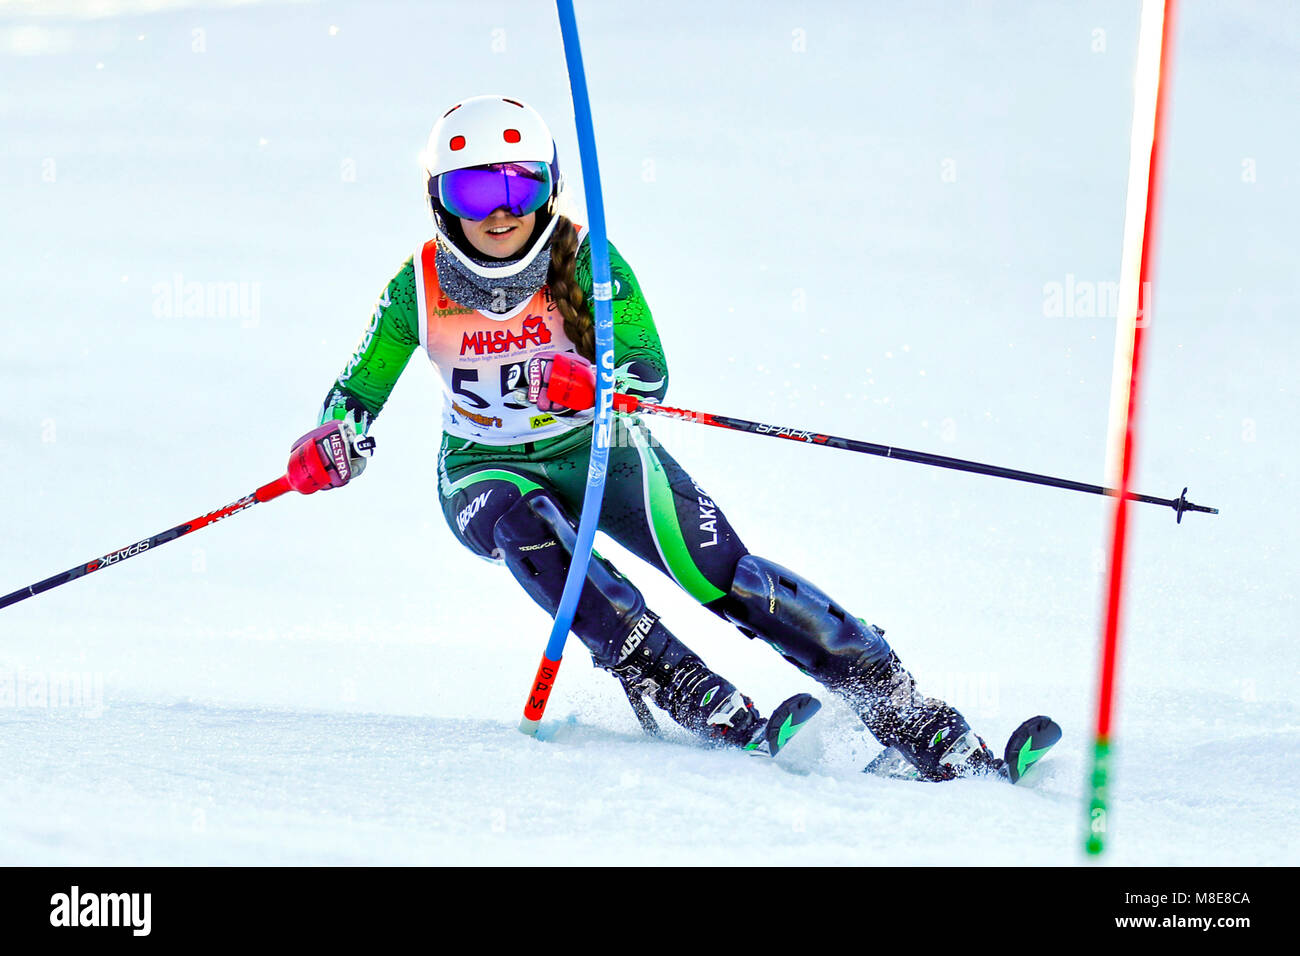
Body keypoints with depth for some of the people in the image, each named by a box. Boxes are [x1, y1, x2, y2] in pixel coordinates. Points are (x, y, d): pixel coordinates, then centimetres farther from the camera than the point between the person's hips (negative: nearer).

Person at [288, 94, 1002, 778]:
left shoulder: (587, 264, -15)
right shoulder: (420, 288, -12)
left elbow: (650, 375, -18)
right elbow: (359, 388, -1)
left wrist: (591, 385, -41)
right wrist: (336, 439, -25)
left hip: (598, 449, -1)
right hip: (486, 472, 1)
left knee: (726, 577, -20)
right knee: (526, 529, -37)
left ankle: (908, 714, -16)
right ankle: (683, 690, -38)